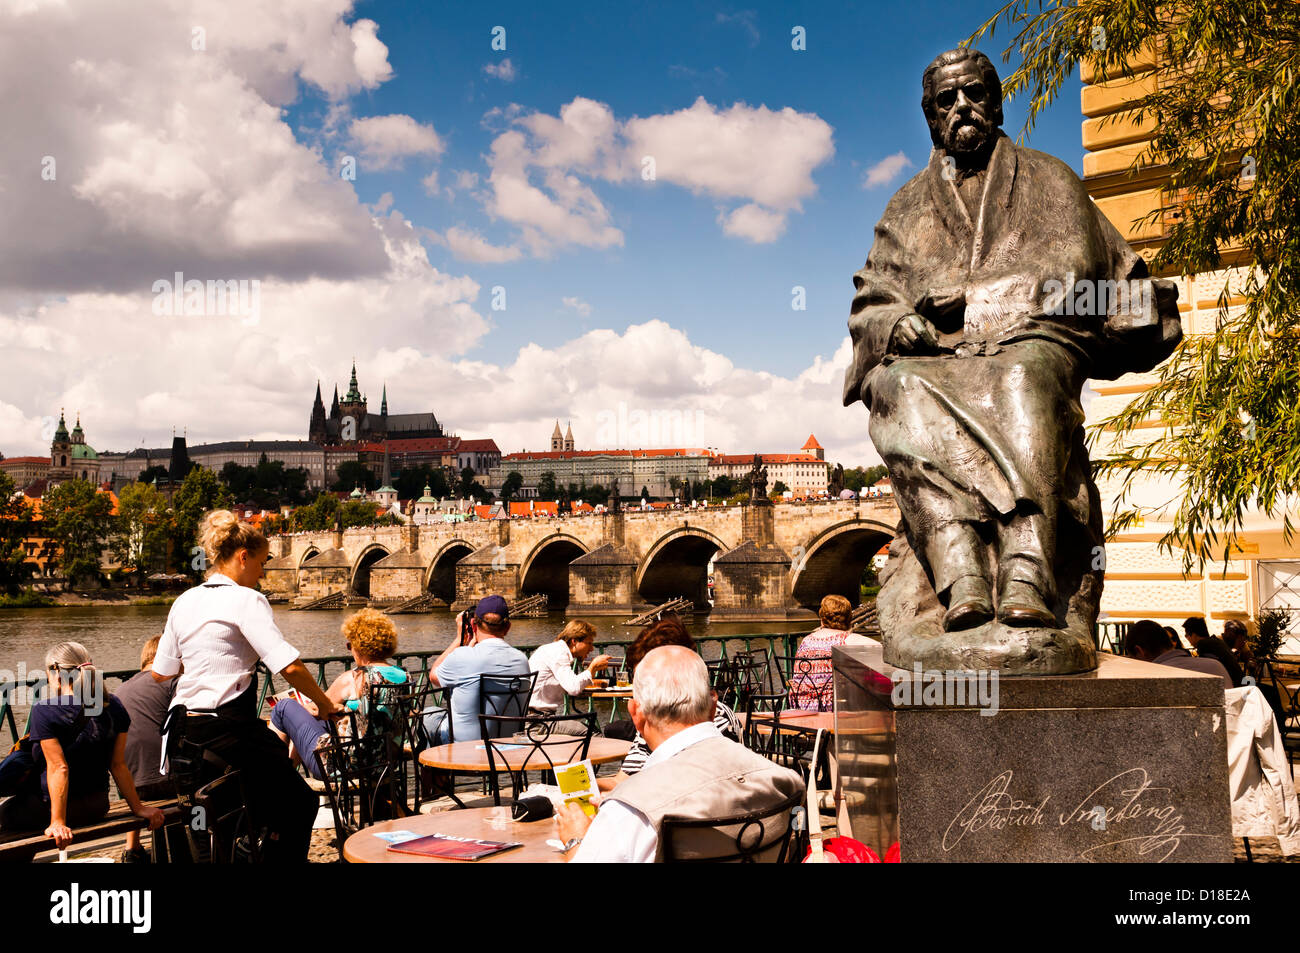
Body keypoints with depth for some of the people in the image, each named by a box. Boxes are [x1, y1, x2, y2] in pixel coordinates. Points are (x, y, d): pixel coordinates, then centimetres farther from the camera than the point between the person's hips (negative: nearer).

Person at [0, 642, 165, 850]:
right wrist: (138, 808, 6)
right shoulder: (113, 707, -3)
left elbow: (58, 768, -22)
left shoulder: (44, 710, -17)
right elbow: (118, 765, -1)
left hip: (47, 809, -6)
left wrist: (57, 822, -21)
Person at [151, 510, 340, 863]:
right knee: (300, 804, 7)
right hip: (228, 728, -8)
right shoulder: (246, 599, -11)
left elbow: (161, 672, 16)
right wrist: (324, 703, -6)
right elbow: (289, 666, -19)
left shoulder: (184, 601, 10)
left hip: (183, 728, 8)